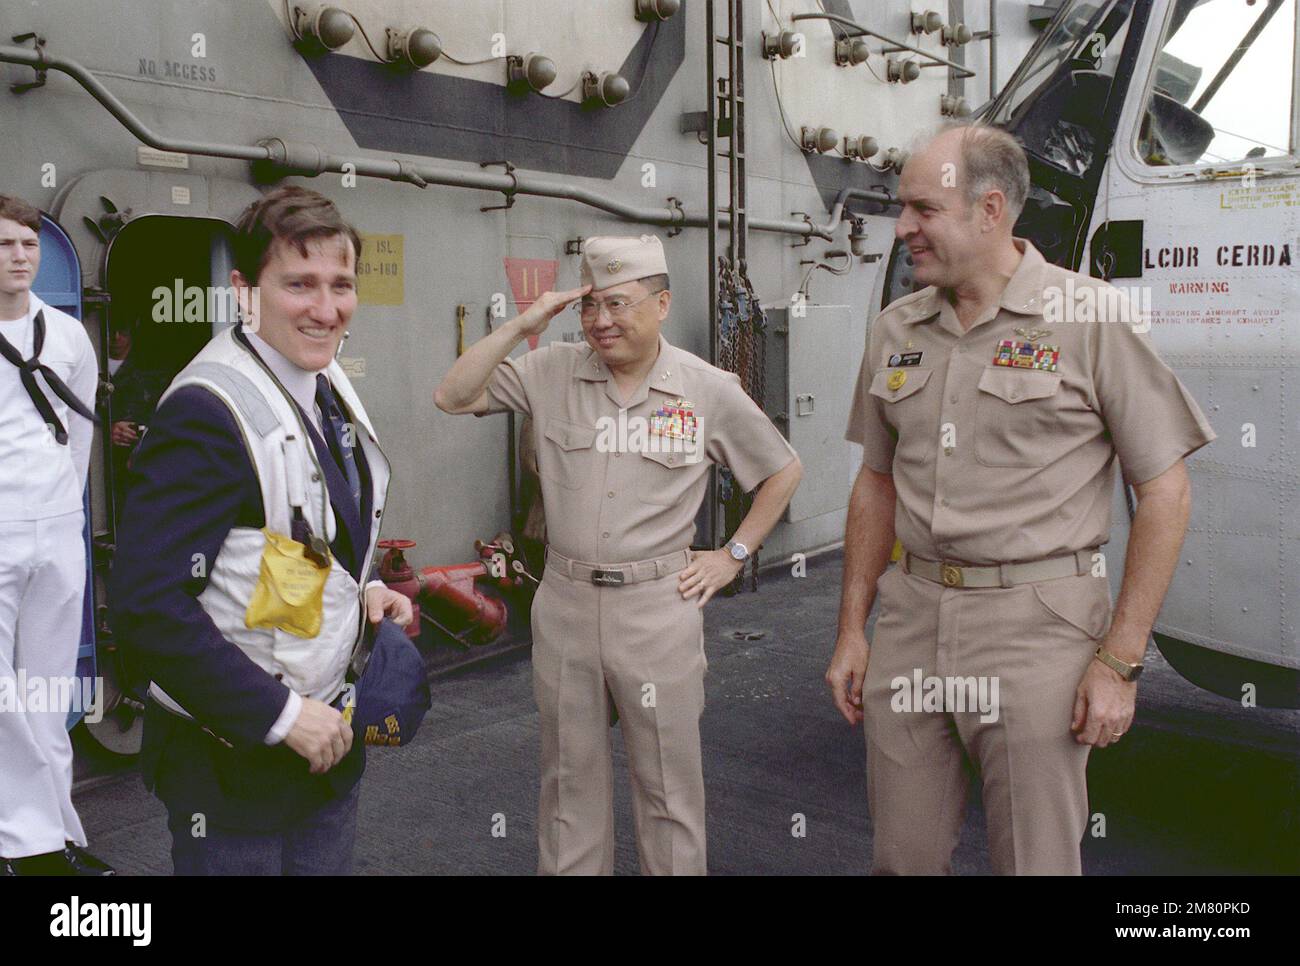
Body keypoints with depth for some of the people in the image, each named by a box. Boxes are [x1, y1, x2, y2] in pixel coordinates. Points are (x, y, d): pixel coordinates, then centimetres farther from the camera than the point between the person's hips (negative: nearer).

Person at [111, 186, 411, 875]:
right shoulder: (207, 413, -22)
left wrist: (357, 588, 1)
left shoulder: (328, 387, 5)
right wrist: (279, 715, -22)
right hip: (232, 754, -8)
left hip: (322, 733, 8)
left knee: (329, 862, 20)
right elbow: (148, 606, -26)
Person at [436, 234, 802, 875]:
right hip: (564, 602, 2)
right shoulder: (553, 372, 1)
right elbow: (453, 398, -4)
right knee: (570, 777, 16)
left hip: (658, 605, -2)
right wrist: (522, 326, -10)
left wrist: (733, 555, 4)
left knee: (669, 784, 9)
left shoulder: (709, 390, -3)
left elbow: (783, 471, 8)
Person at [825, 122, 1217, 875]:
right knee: (904, 855, 14)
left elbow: (1165, 494, -6)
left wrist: (1120, 662, -10)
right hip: (912, 615, 5)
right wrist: (852, 630, 10)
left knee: (1037, 860, 7)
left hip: (1037, 622, -4)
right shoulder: (898, 327, 9)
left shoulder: (1093, 318, -7)